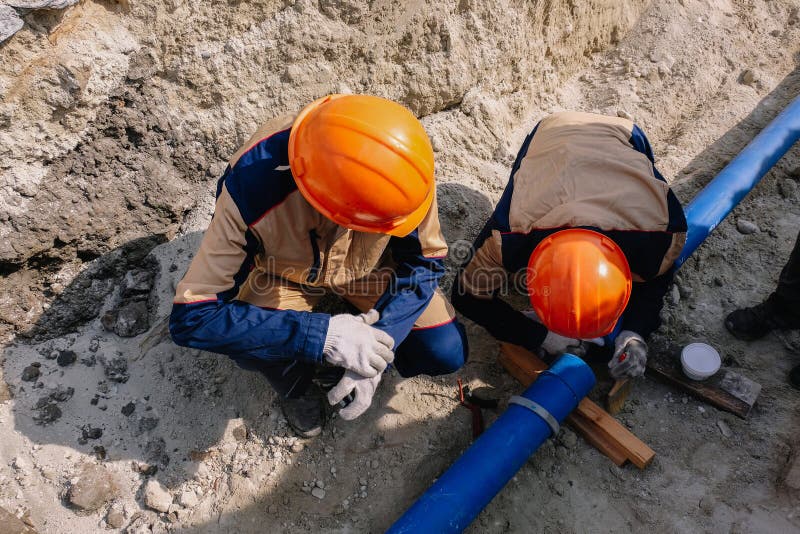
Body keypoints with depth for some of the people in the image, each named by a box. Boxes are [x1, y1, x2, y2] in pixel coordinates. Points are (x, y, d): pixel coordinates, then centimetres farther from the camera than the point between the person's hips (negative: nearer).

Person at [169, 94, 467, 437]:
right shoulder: (251, 189, -39)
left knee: (446, 353, -12)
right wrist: (322, 335, -44)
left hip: (368, 264, 2)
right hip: (284, 270, -1)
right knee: (254, 346, -32)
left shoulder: (397, 164, -33)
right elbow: (192, 317, -34)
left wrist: (379, 342, -32)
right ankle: (297, 384, 5)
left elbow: (425, 261, -18)